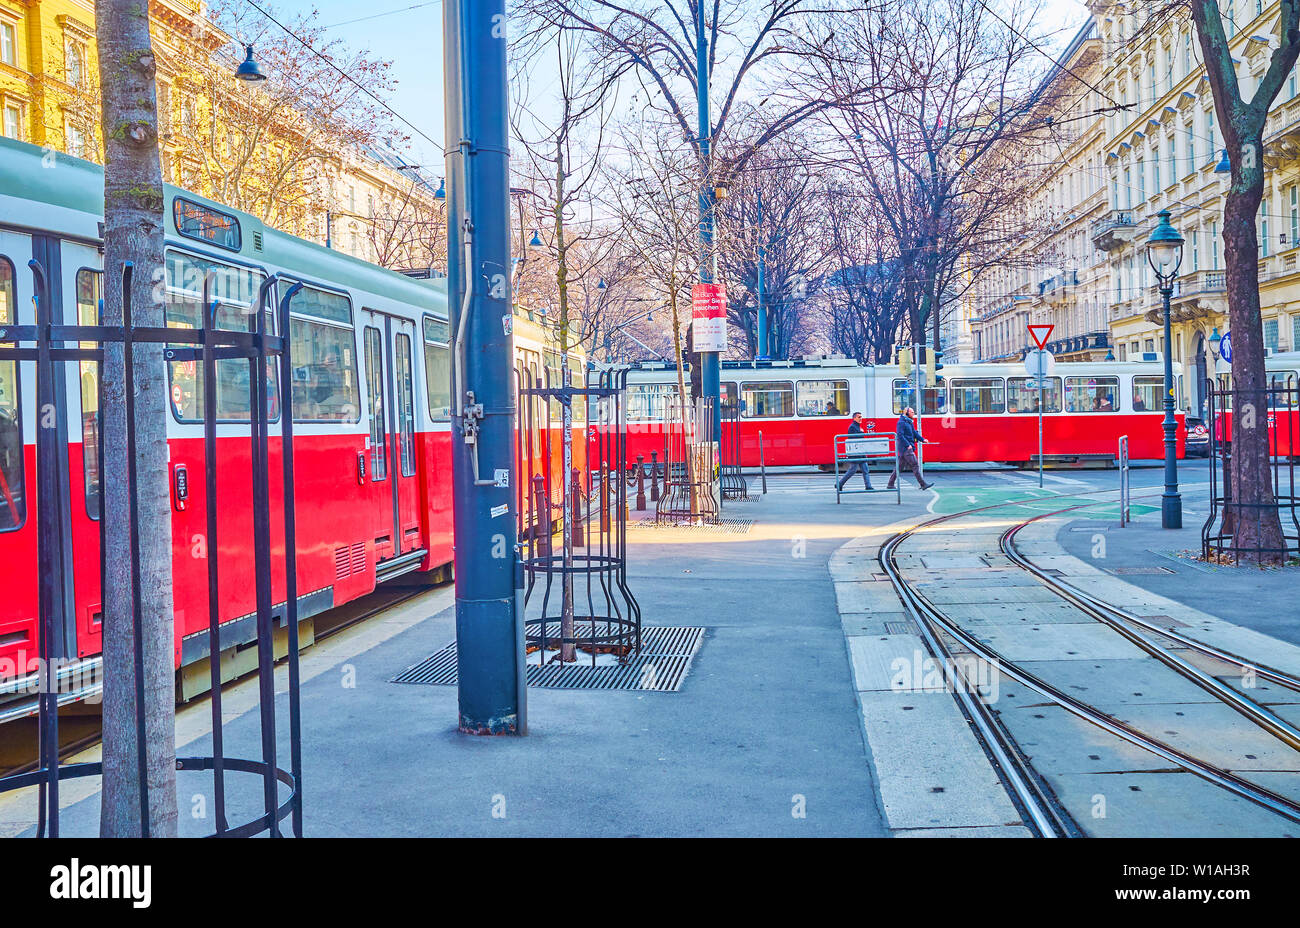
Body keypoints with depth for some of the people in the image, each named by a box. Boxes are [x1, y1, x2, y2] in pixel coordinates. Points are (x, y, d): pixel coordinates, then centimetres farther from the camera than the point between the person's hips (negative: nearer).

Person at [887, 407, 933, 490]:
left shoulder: (910, 422, 18)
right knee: (915, 465, -11)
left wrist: (922, 439, 6)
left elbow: (914, 433, 19)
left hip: (908, 447, 10)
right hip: (905, 448, -10)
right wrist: (908, 445, -21)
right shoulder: (902, 422, -12)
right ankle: (923, 484, -12)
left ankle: (890, 484, 14)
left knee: (899, 466, 11)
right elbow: (900, 435, -19)